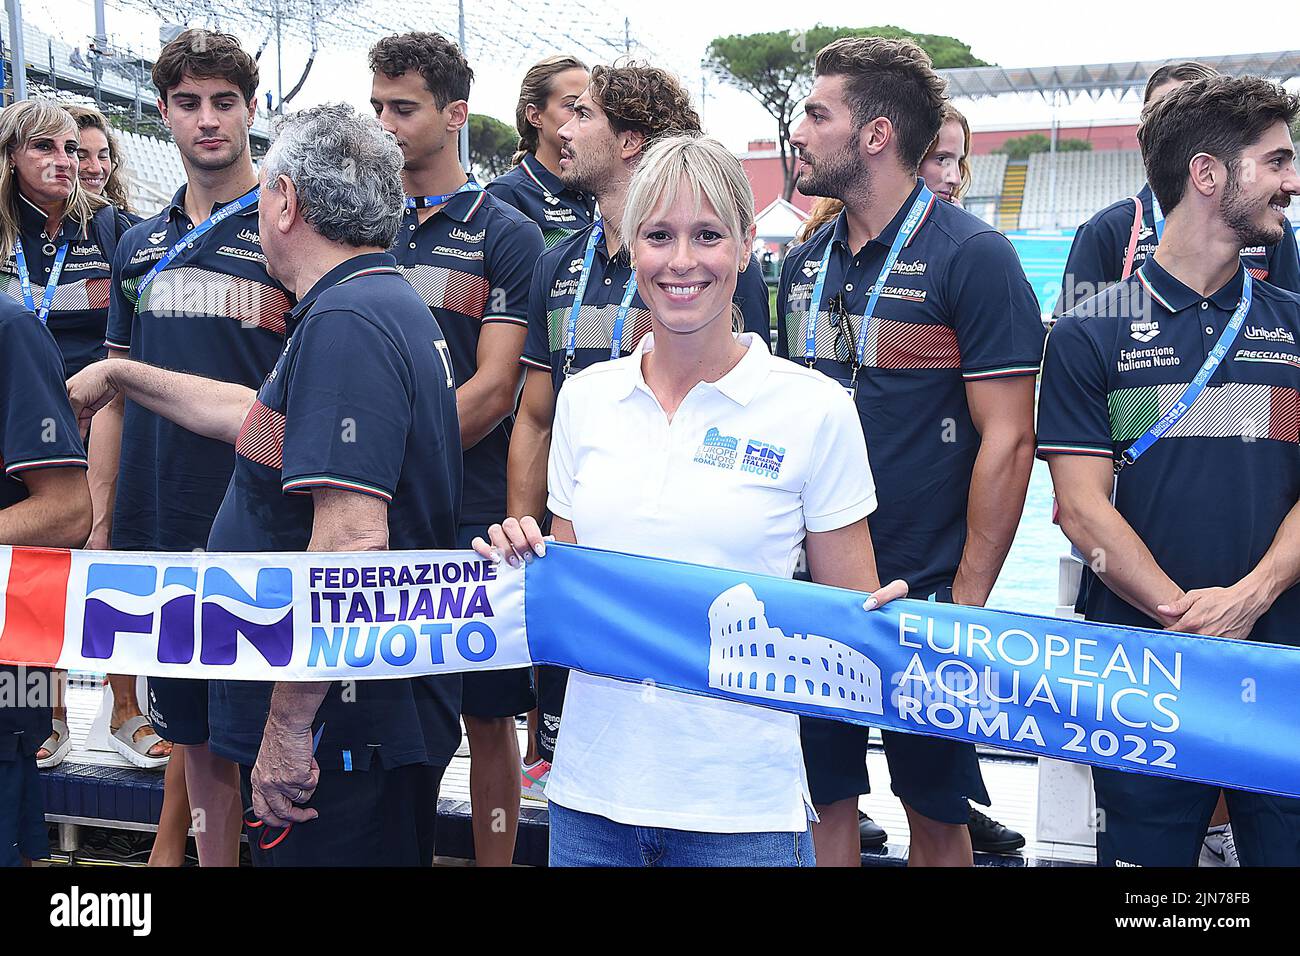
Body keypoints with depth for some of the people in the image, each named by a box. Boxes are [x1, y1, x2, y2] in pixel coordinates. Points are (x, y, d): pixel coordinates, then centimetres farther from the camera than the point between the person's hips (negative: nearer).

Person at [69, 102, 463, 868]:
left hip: (341, 724, -10)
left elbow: (353, 539, -29)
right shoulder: (394, 306, 13)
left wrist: (288, 725, -24)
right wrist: (120, 375, 38)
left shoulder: (344, 322, -20)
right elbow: (255, 416, 28)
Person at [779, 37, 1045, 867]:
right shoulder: (805, 262, 8)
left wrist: (968, 602, -15)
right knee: (825, 799, 14)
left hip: (924, 598, -5)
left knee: (936, 812, 11)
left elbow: (1009, 440, -13)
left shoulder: (972, 256, -10)